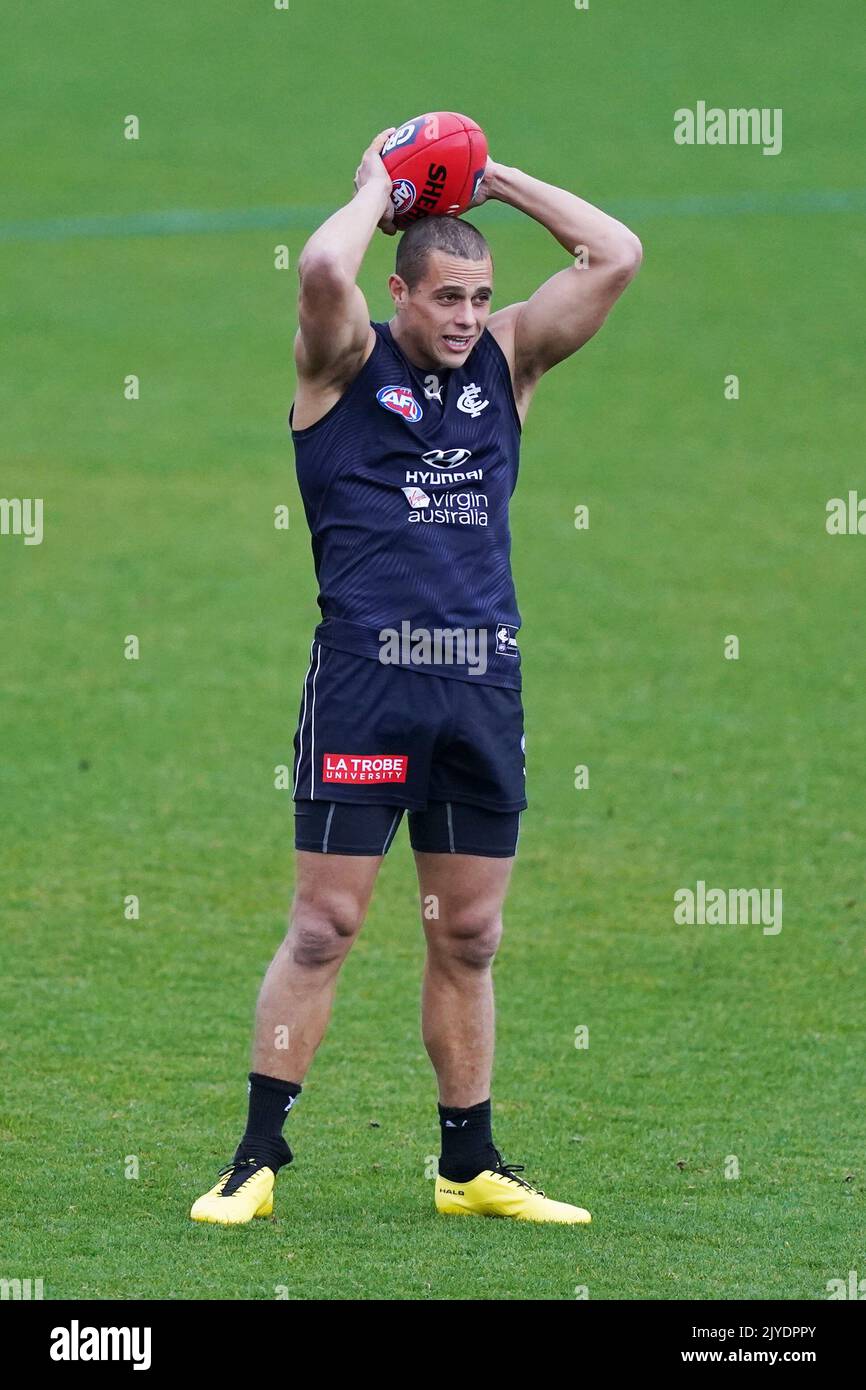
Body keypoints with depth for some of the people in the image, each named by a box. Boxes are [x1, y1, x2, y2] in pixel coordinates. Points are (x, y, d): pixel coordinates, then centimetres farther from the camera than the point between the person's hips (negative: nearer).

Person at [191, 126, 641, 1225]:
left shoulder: (507, 360, 13)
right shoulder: (347, 363, 2)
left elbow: (616, 258, 7)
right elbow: (323, 273, -20)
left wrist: (499, 181, 8)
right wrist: (376, 192, -2)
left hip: (483, 682, 4)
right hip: (366, 675, -4)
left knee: (468, 940, 9)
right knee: (324, 926, -5)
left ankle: (470, 1167, 16)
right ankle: (257, 1160, -1)